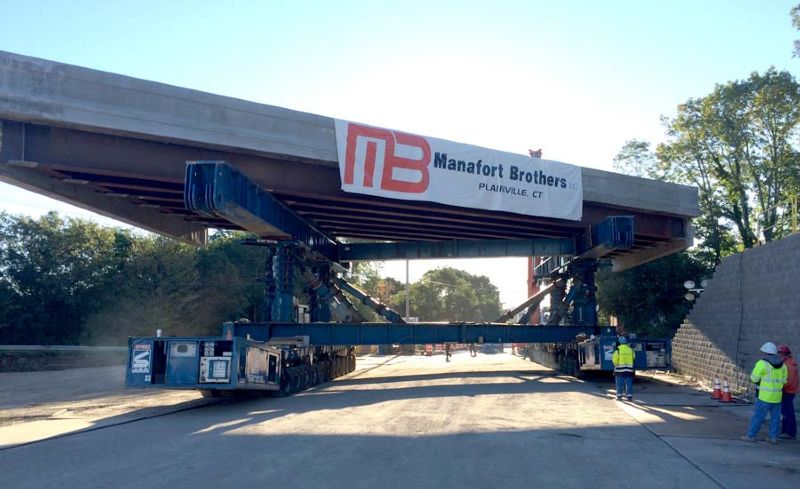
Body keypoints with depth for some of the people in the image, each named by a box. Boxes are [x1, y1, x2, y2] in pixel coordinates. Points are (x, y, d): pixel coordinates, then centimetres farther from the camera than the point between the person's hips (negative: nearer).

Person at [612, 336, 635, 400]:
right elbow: (633, 357, 13)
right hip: (629, 369, 3)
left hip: (620, 369, -2)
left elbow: (614, 360, -7)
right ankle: (629, 396, 7)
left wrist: (616, 365, 12)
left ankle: (619, 396, 7)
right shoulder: (630, 350, 1)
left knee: (619, 383, 5)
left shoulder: (618, 350, -9)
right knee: (629, 383, 6)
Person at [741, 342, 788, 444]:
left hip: (765, 396, -5)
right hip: (777, 396, 6)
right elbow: (784, 380, 11)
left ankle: (751, 435, 3)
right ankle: (773, 437, 15)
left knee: (758, 416, -1)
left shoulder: (762, 363, -11)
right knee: (775, 417, 11)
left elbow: (754, 378, -9)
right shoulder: (782, 365, 7)